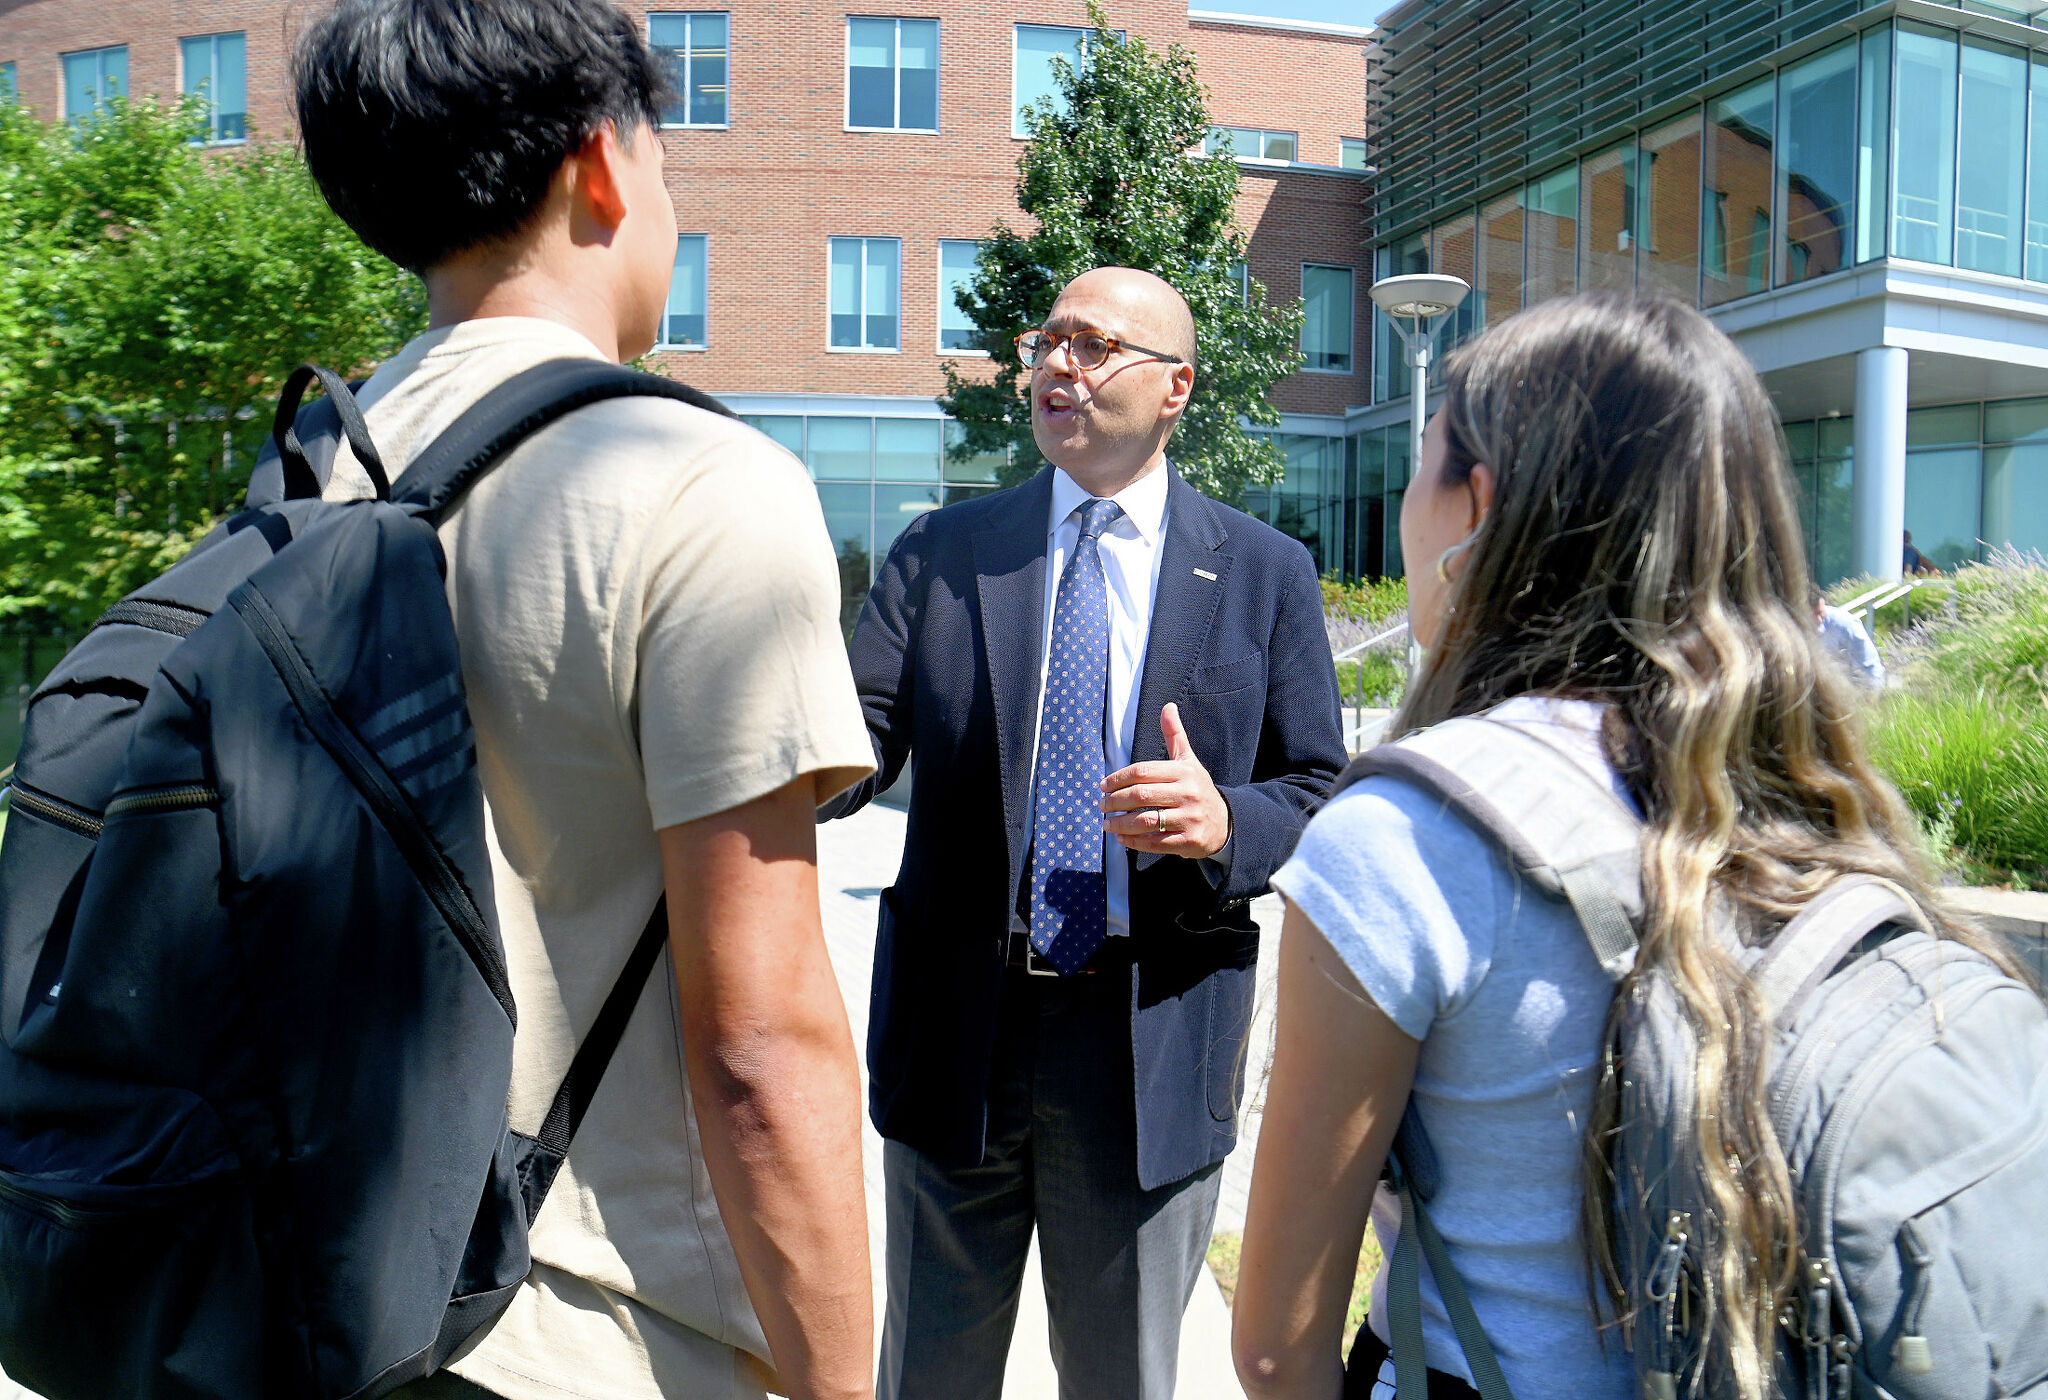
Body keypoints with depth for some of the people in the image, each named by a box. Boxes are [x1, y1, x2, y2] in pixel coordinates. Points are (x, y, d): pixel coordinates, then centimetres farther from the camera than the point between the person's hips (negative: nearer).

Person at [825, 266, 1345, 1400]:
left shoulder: (1266, 574, 1)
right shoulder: (941, 552, 3)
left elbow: (1321, 796, 1)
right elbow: (858, 744, -8)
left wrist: (1226, 821, -20)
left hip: (1155, 1051, -1)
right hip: (955, 1033, 1)